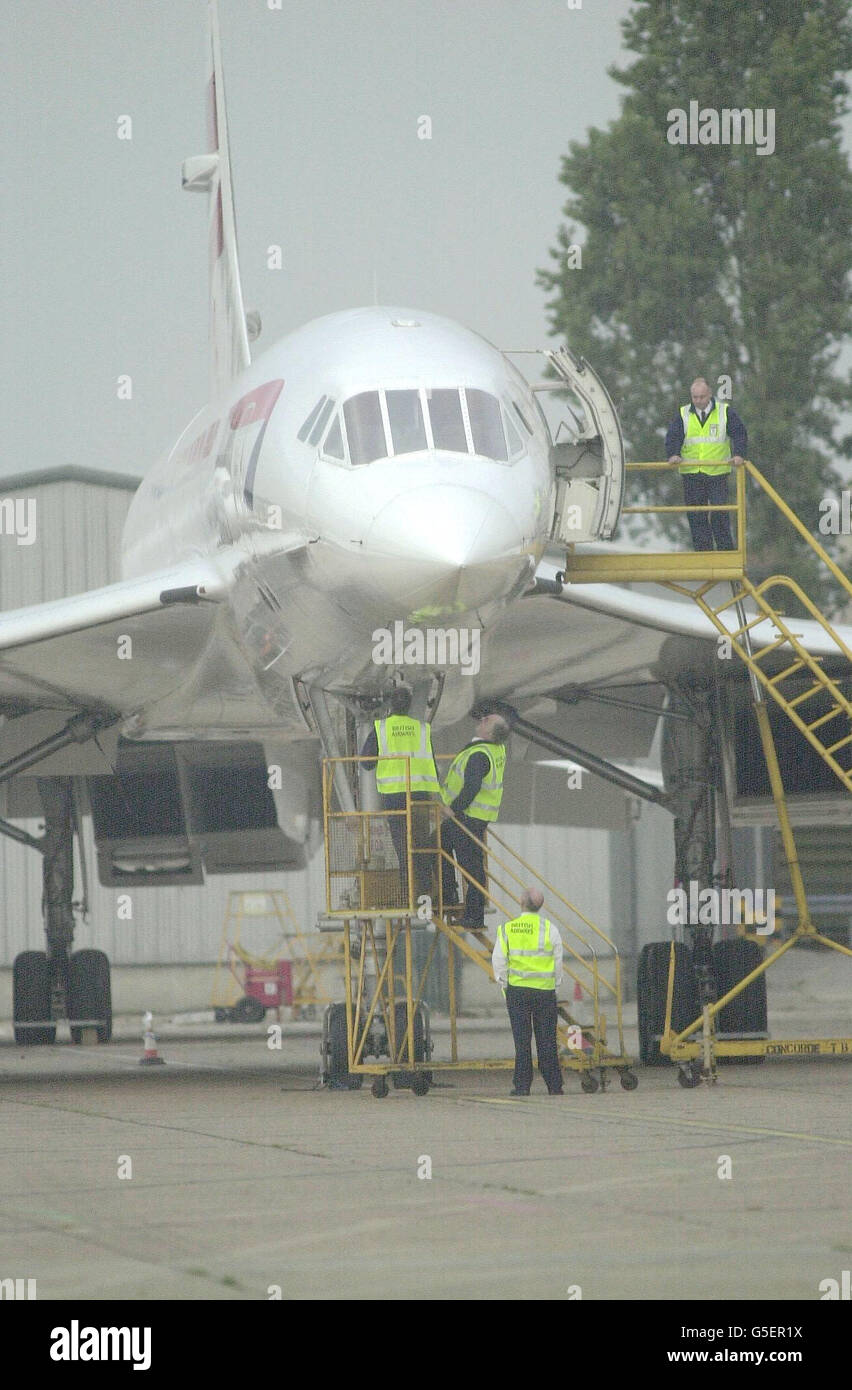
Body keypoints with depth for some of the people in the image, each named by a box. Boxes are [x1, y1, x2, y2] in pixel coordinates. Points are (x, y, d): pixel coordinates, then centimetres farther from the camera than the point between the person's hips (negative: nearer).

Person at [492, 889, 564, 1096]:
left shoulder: (507, 929, -2)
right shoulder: (549, 929, -1)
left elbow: (498, 961, -3)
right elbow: (558, 962, 2)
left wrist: (504, 985, 8)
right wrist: (555, 985, 12)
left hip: (517, 989, 0)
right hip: (545, 990, 0)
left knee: (522, 1040, 2)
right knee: (547, 1040, 5)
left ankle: (522, 1085, 0)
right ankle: (554, 1086, 6)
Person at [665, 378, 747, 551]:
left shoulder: (725, 412, 3)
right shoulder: (683, 415, 8)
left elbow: (739, 433, -1)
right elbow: (673, 436, 1)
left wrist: (738, 454, -19)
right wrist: (673, 454, -19)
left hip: (717, 473, -2)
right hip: (691, 474, 2)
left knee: (720, 513, -9)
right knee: (696, 516, 2)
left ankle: (726, 549, 0)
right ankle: (702, 551, 8)